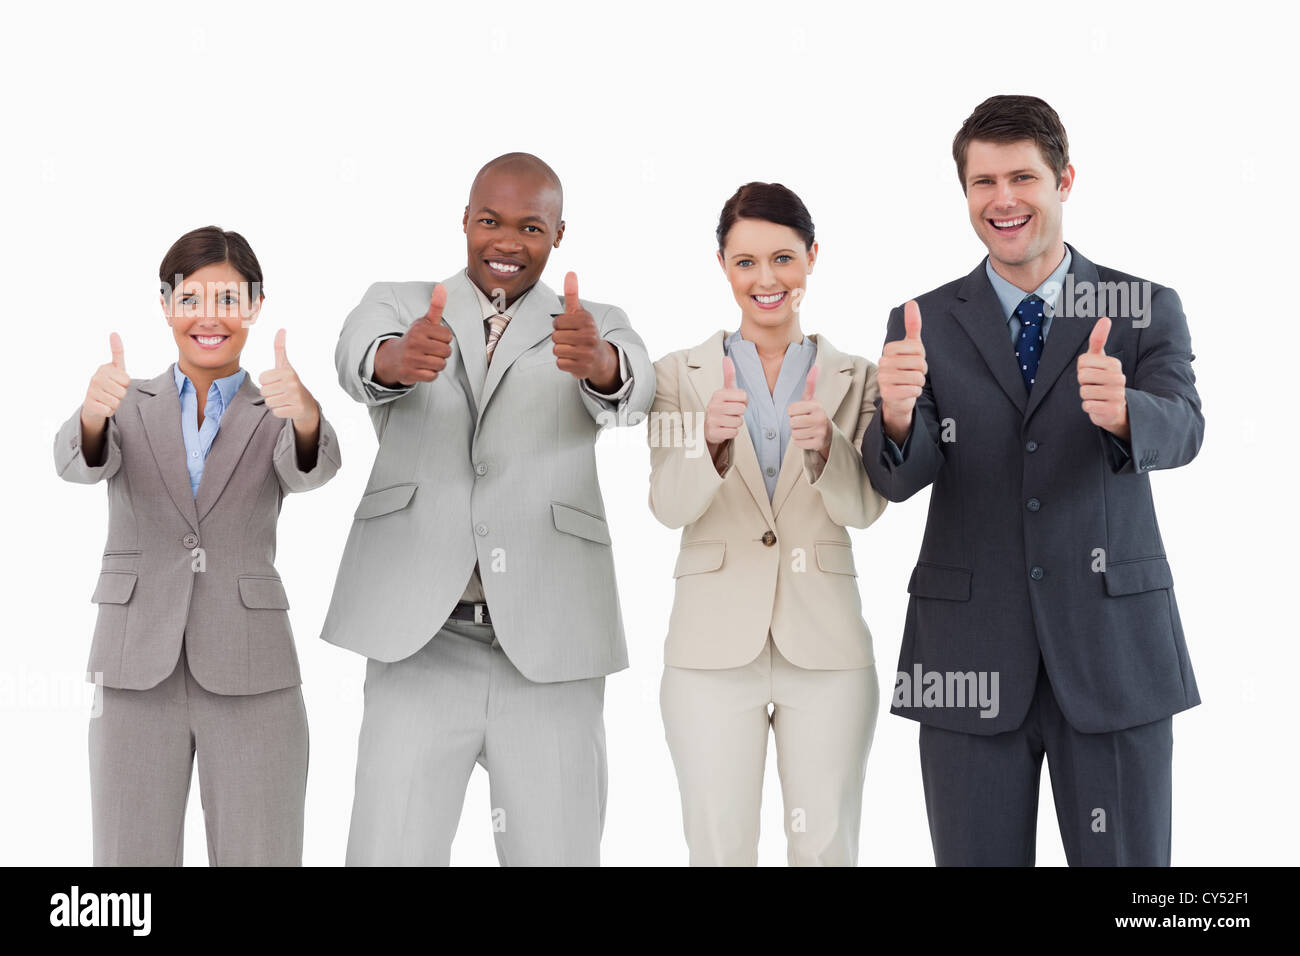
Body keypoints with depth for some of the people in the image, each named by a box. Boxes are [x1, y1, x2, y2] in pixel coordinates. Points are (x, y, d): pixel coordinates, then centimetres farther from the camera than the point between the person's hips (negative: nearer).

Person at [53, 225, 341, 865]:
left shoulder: (275, 417, 7)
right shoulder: (127, 406, 8)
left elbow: (310, 469, -16)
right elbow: (79, 463, -14)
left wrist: (305, 414, -40)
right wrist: (93, 408, -38)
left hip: (250, 680, 0)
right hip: (136, 675, 1)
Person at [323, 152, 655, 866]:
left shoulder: (596, 328, 12)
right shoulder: (399, 305, 12)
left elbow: (631, 391, -11)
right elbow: (358, 360, -11)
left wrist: (597, 362, -36)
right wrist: (399, 358, -35)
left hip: (549, 650, 1)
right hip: (419, 645, 0)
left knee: (558, 853, 3)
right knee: (389, 853, -2)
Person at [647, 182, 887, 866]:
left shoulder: (854, 379, 7)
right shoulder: (681, 375, 5)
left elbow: (864, 508, -3)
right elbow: (669, 507, -6)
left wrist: (826, 444, -23)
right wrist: (712, 442, -26)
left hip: (826, 645, 1)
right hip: (715, 646, 0)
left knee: (826, 847, 5)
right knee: (719, 848, 3)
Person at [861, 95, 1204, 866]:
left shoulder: (1146, 309, 3)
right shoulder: (924, 325, 4)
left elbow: (1181, 432, -14)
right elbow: (900, 477, -8)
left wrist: (1120, 411, -38)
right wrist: (898, 415, -32)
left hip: (1114, 651, 0)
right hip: (972, 654, 1)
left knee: (1127, 859, 6)